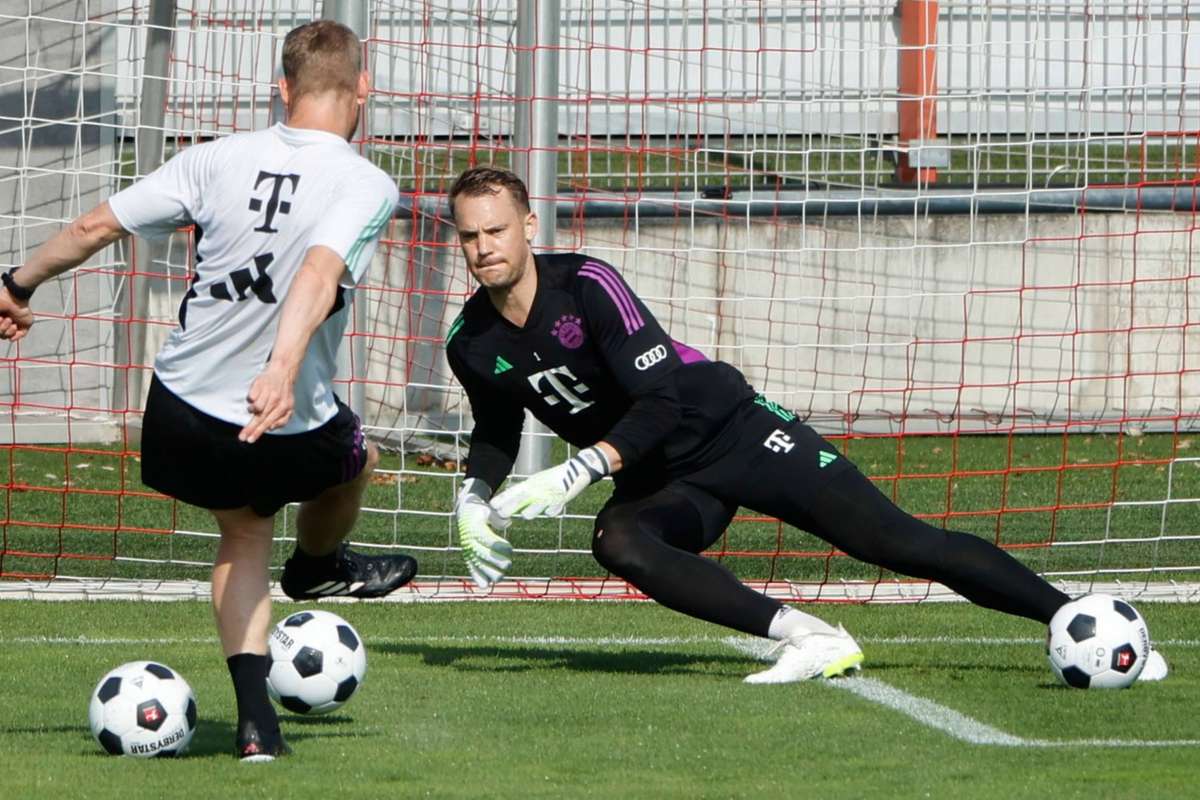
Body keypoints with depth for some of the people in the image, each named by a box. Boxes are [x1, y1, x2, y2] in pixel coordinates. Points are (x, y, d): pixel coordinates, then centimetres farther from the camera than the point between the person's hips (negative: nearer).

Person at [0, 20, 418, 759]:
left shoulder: (220, 159, -4)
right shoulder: (368, 186, -14)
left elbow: (94, 227, -3)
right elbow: (320, 272, -33)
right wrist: (282, 371, -44)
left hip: (180, 413, 4)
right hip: (288, 427, -3)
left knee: (245, 532, 27)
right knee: (356, 456, 32)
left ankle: (256, 715, 13)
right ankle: (318, 565, 61)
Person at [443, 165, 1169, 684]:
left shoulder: (586, 285, -21)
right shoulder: (472, 345, -3)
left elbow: (659, 404, -26)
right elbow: (497, 431, 18)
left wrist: (575, 473, -36)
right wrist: (477, 498, -2)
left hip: (732, 429, -5)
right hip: (664, 482, 5)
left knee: (897, 541, -12)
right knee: (618, 543, -31)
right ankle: (807, 640, -32)